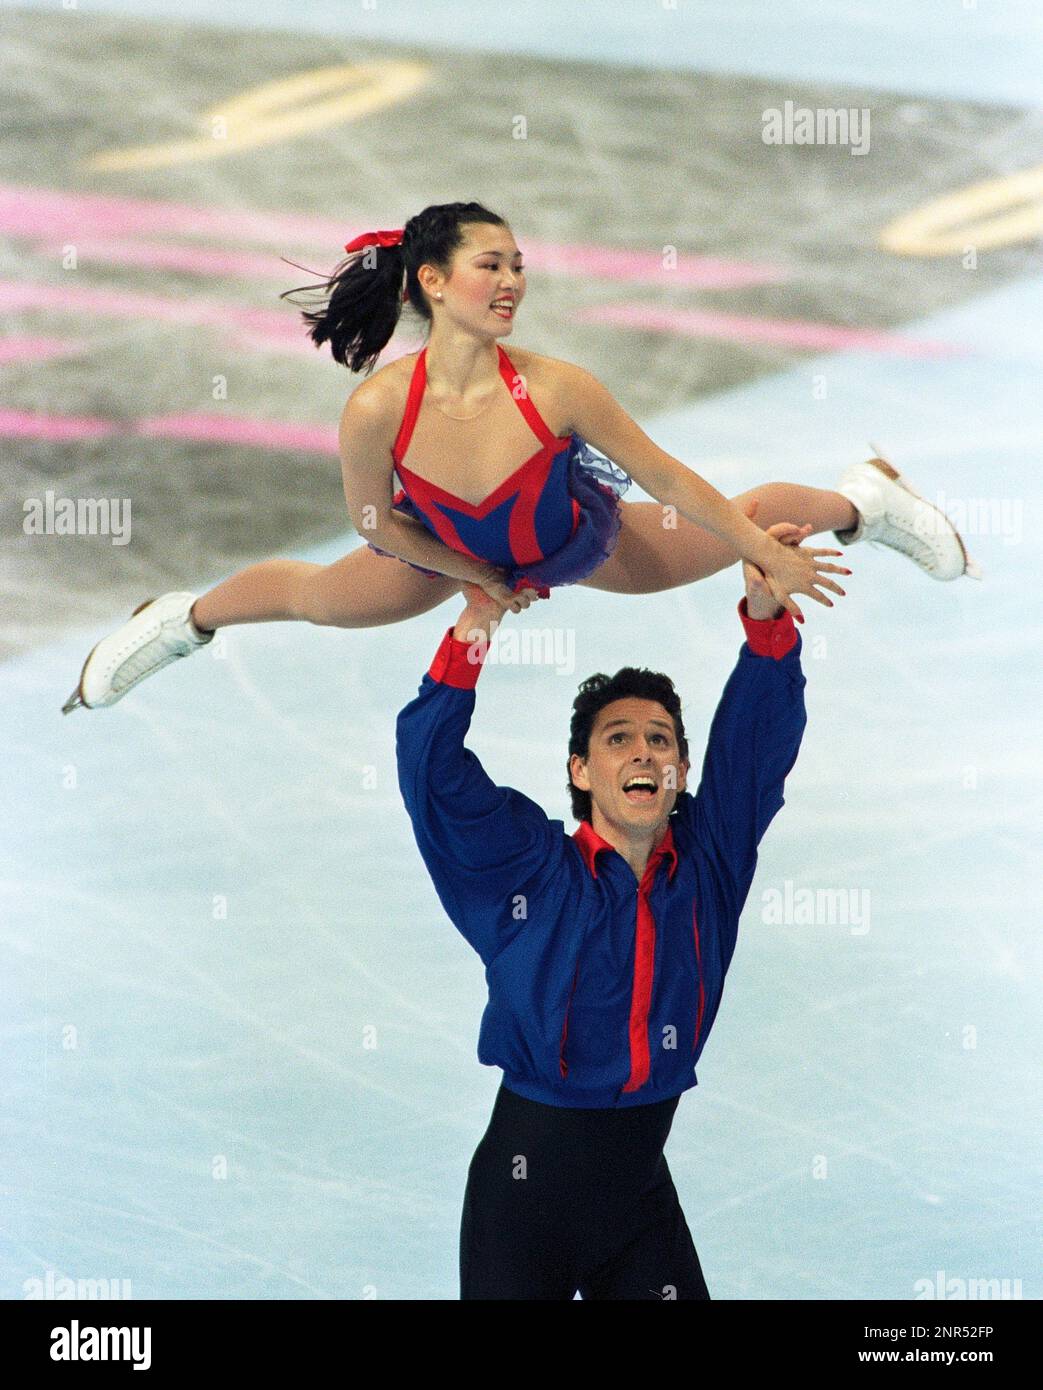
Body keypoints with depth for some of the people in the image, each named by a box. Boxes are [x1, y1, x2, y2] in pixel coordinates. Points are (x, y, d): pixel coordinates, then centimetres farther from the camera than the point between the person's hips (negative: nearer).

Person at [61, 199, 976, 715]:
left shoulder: (556, 389, -40)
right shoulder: (376, 410, -38)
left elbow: (667, 477, -27)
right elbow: (376, 522, -18)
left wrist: (773, 561, -22)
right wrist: (480, 580, -9)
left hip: (583, 540, -1)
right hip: (455, 553, 1)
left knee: (752, 525, 13)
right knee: (319, 598, 21)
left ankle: (864, 500, 49)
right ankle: (183, 620, 55)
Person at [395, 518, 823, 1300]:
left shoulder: (707, 865, 4)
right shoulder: (533, 868, -4)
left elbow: (758, 746, 1)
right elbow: (432, 768, -12)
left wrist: (767, 617, -12)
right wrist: (475, 629, -18)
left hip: (641, 1186, 3)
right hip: (526, 1182, -3)